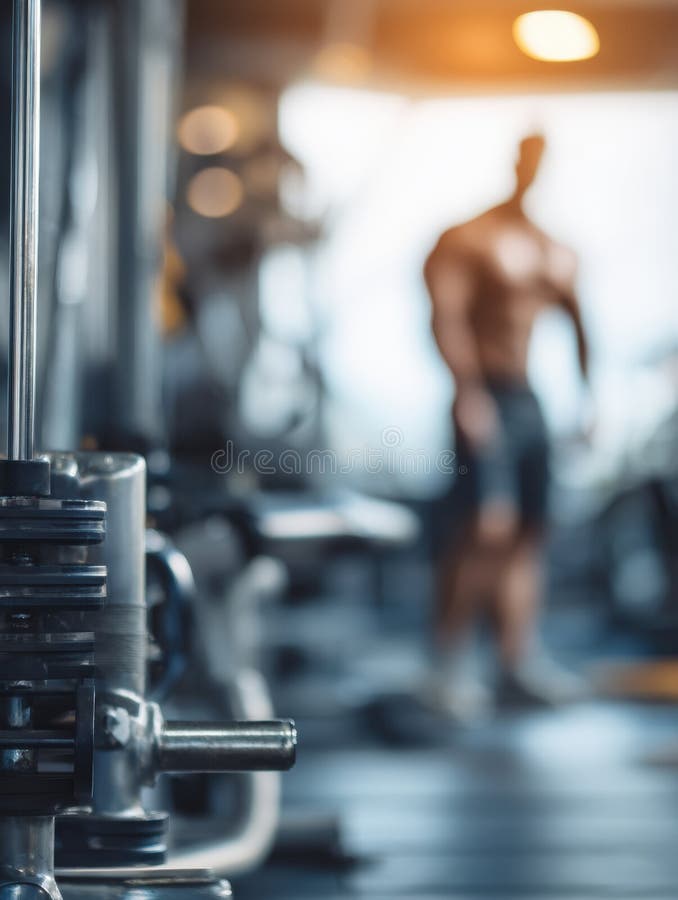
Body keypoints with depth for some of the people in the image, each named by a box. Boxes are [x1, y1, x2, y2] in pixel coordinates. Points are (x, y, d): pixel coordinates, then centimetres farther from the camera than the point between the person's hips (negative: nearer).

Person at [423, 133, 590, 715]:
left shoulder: (559, 256, 16)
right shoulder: (468, 240, -5)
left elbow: (582, 328, 19)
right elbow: (447, 315, -15)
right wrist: (469, 393, -24)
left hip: (531, 404, 7)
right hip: (486, 399, -7)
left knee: (528, 535, 6)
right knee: (487, 529, -15)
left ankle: (519, 667, 11)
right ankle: (445, 663, -5)